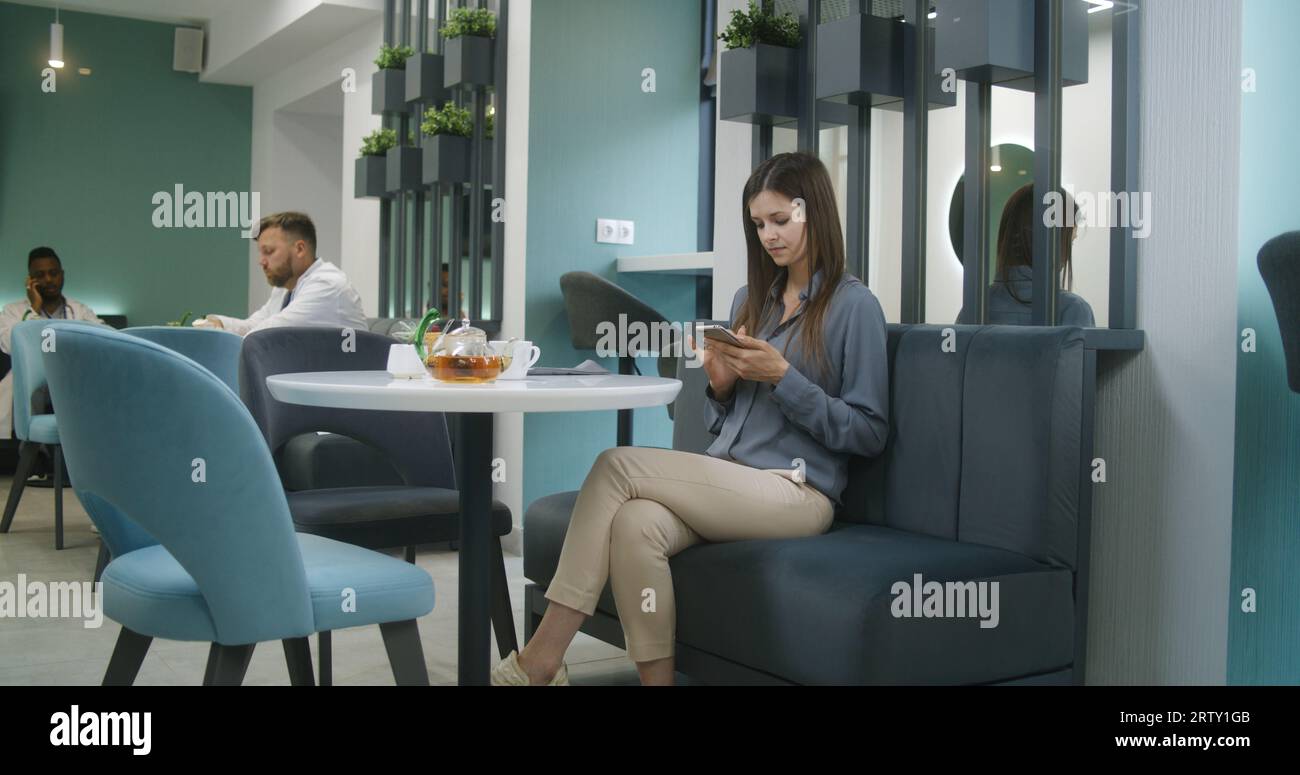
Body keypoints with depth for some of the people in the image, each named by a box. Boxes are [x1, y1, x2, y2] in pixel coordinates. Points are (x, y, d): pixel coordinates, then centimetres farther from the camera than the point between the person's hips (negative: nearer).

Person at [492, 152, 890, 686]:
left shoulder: (854, 305, -1)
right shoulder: (750, 300, 19)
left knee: (617, 465, -20)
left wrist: (783, 376, -13)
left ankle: (541, 660, -14)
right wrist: (722, 383, -1)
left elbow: (868, 435, -5)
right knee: (635, 524, -29)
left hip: (795, 490, -5)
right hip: (727, 481, 6)